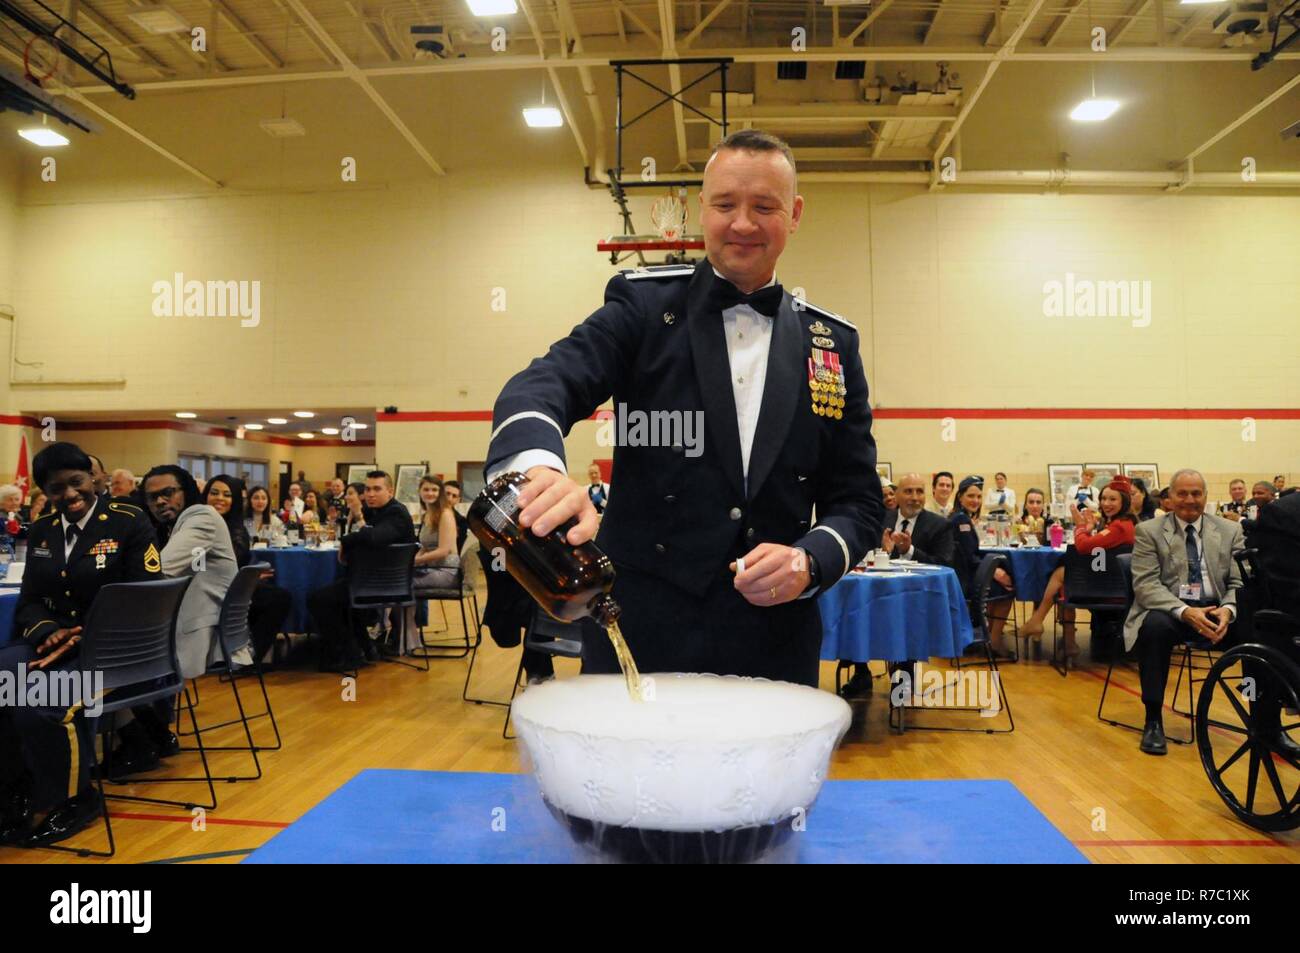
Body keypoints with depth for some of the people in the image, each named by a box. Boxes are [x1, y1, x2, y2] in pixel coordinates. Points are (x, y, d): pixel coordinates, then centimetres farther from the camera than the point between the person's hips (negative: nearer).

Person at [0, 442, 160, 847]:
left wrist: (82, 640, -20)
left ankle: (75, 798, -4)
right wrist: (47, 631, -12)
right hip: (52, 640, 6)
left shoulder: (129, 522, -7)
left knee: (40, 705, -29)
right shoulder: (42, 530, 12)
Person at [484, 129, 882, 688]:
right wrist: (541, 467, -38)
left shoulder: (833, 344, 7)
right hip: (640, 634, -2)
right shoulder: (644, 304, 0)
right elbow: (544, 385, -16)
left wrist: (809, 561, -13)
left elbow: (859, 501, 8)